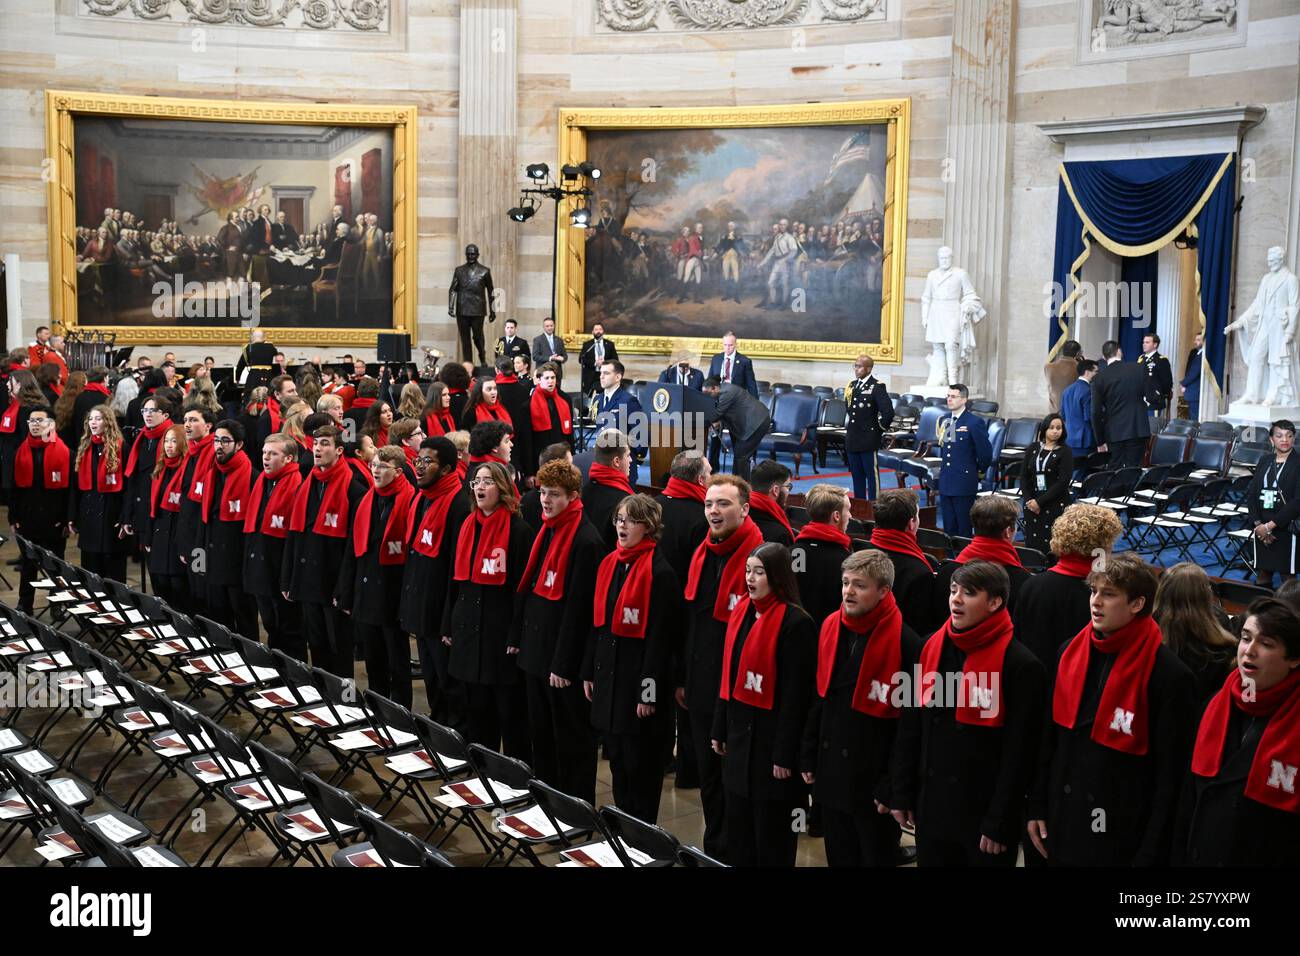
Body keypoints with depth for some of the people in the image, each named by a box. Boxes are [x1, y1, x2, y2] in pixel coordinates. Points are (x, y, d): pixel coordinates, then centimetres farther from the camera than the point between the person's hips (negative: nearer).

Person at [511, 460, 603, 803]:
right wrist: (518, 637, 16)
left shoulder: (586, 540, -17)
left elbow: (578, 606, -19)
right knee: (540, 733, 17)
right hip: (535, 649, 9)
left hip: (564, 658, -9)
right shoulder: (547, 531, 11)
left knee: (571, 738, 2)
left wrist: (564, 663, -19)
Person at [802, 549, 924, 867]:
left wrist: (893, 786, -15)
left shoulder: (905, 643, -18)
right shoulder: (830, 626, 2)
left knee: (876, 857, 9)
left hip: (873, 776, -6)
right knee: (839, 856, 17)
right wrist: (809, 756, 12)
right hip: (830, 771, 6)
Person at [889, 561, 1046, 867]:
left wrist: (1000, 823, -13)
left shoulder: (1020, 665, -12)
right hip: (931, 807, 5)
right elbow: (911, 728, 9)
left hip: (983, 813, -5)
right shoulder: (932, 647, 5)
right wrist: (901, 794, 7)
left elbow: (1018, 753, -13)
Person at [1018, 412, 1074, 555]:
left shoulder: (1065, 451, -3)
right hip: (1032, 504, 4)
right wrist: (1028, 500, -7)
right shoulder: (1033, 449, 9)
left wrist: (1040, 502, -13)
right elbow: (1023, 476, 7)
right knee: (1032, 544, 1)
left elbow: (1063, 482, -10)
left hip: (1056, 504, -4)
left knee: (1051, 547, -8)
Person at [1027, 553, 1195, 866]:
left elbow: (1170, 774, -14)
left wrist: (1151, 854, -14)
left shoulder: (1168, 674, -14)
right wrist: (1038, 807, 9)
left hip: (1123, 840, -5)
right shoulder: (1071, 653, 3)